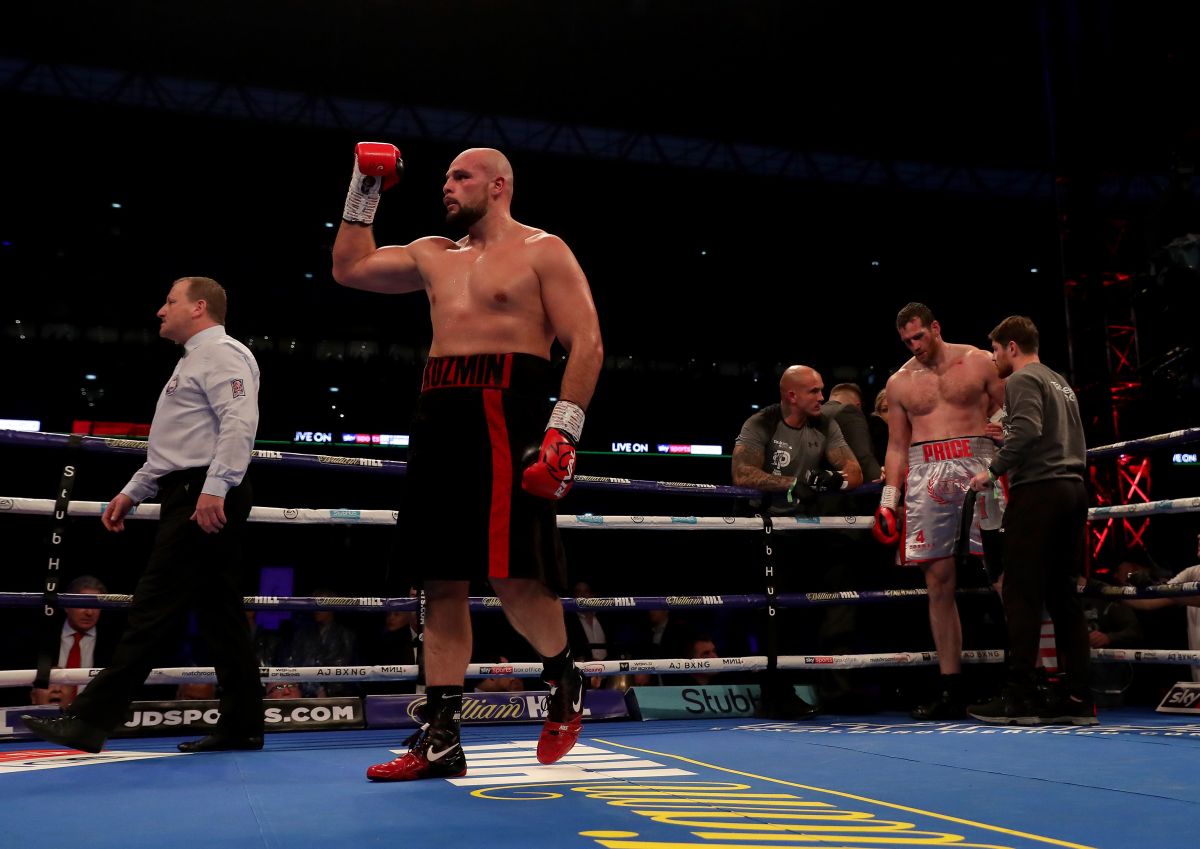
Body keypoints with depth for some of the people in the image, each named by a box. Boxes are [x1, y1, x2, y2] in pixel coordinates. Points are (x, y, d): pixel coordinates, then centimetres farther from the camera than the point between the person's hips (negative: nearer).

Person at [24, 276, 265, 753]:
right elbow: (174, 447, 30)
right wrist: (132, 493, 24)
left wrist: (214, 488, -28)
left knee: (155, 607, -10)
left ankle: (91, 719, -9)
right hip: (190, 495, 11)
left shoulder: (222, 352, -5)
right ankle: (242, 725, 9)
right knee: (218, 612, 7)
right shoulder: (193, 362, 27)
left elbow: (239, 423, -20)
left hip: (206, 496, -11)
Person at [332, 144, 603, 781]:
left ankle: (564, 682, 13)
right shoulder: (433, 255, 22)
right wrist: (365, 189, 27)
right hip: (438, 417, 7)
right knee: (442, 579, 4)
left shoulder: (542, 251, 3)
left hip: (504, 413, -6)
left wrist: (563, 429, -17)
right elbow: (349, 268, 32)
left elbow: (586, 343, -6)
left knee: (512, 571, -15)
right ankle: (440, 740, 10)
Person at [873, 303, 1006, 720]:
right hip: (925, 477, 3)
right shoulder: (899, 382, 16)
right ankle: (951, 689, 6)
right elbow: (897, 447, 17)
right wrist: (888, 499, 8)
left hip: (977, 466, -2)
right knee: (938, 582, 1)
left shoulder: (978, 362, 8)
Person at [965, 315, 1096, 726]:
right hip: (1072, 490, 9)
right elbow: (1074, 442, 22)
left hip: (1037, 491, -9)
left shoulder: (1022, 380, -4)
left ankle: (1020, 698, -6)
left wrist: (993, 470, -13)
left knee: (1023, 595, -6)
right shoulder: (1060, 382, 23)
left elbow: (1028, 430, -20)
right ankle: (1078, 698, 9)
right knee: (1063, 595, 9)